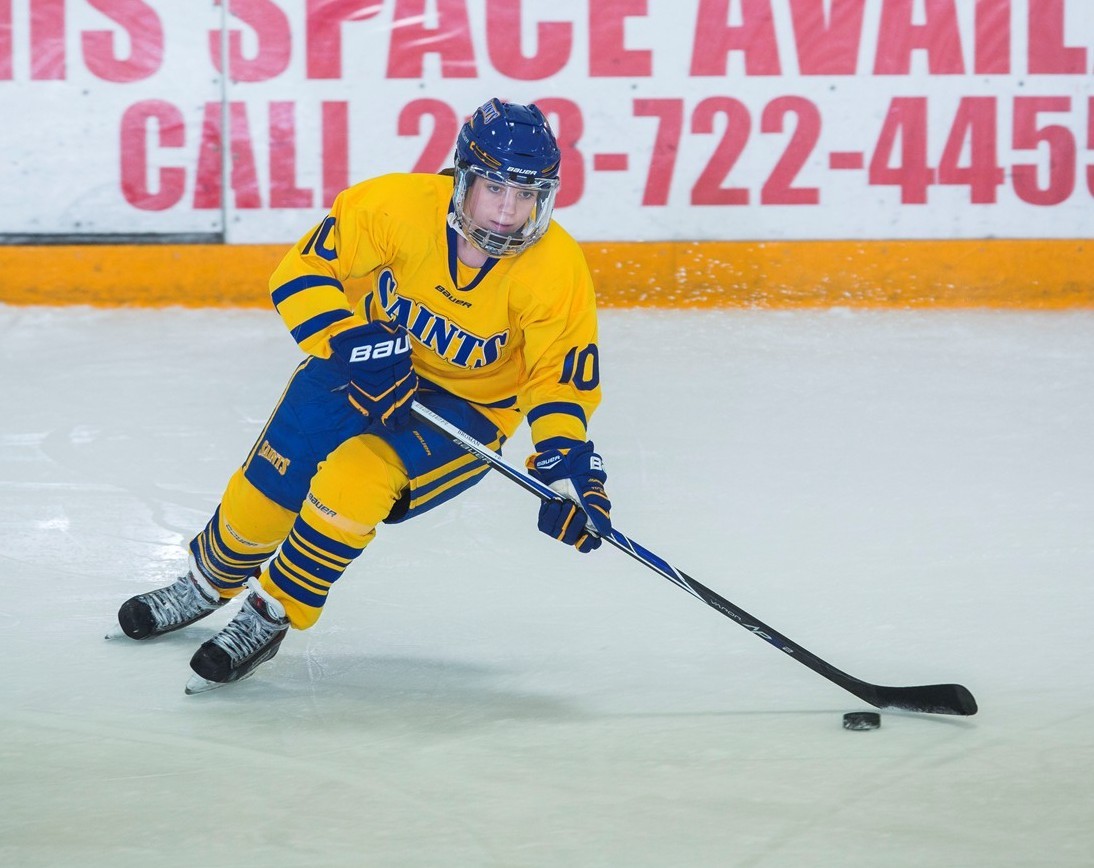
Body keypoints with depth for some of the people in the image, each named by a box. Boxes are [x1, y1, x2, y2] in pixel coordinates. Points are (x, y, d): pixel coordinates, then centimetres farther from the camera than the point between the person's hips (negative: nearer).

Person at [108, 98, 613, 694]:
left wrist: (567, 462, -30)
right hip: (369, 368, 2)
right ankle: (211, 580, 31)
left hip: (465, 407, -2)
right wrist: (353, 343, -31)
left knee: (353, 482, -27)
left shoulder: (557, 270, -24)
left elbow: (562, 378, -15)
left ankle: (271, 617, -4)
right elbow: (302, 272, -17)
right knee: (270, 484, -5)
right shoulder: (396, 205, -25)